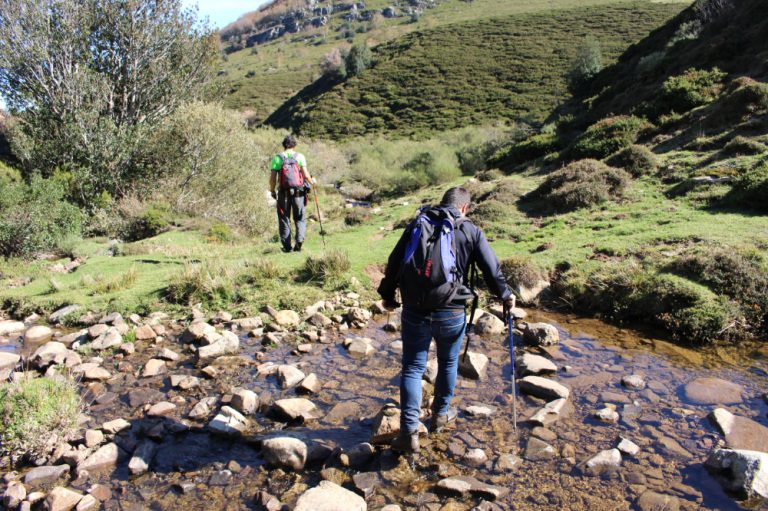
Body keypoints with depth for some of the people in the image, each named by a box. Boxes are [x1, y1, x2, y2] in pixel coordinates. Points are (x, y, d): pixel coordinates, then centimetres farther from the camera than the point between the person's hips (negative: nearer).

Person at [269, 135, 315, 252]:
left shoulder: (277, 158, 1)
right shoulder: (300, 156, 1)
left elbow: (272, 177, -3)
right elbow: (305, 174, -5)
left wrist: (272, 190, 11)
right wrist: (311, 181, 15)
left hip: (283, 193, 0)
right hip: (298, 192, 0)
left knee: (284, 219, 9)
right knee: (300, 218, 12)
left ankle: (286, 246, 9)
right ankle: (299, 239, -9)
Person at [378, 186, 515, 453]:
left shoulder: (417, 225, 3)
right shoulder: (471, 231, -1)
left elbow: (394, 263, 4)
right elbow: (492, 269, 1)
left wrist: (388, 295, 17)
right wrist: (505, 295, 19)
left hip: (415, 310, 1)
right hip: (452, 312, 0)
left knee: (412, 368, 8)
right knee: (448, 363, 21)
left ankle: (409, 432, 5)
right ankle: (441, 414, 39)